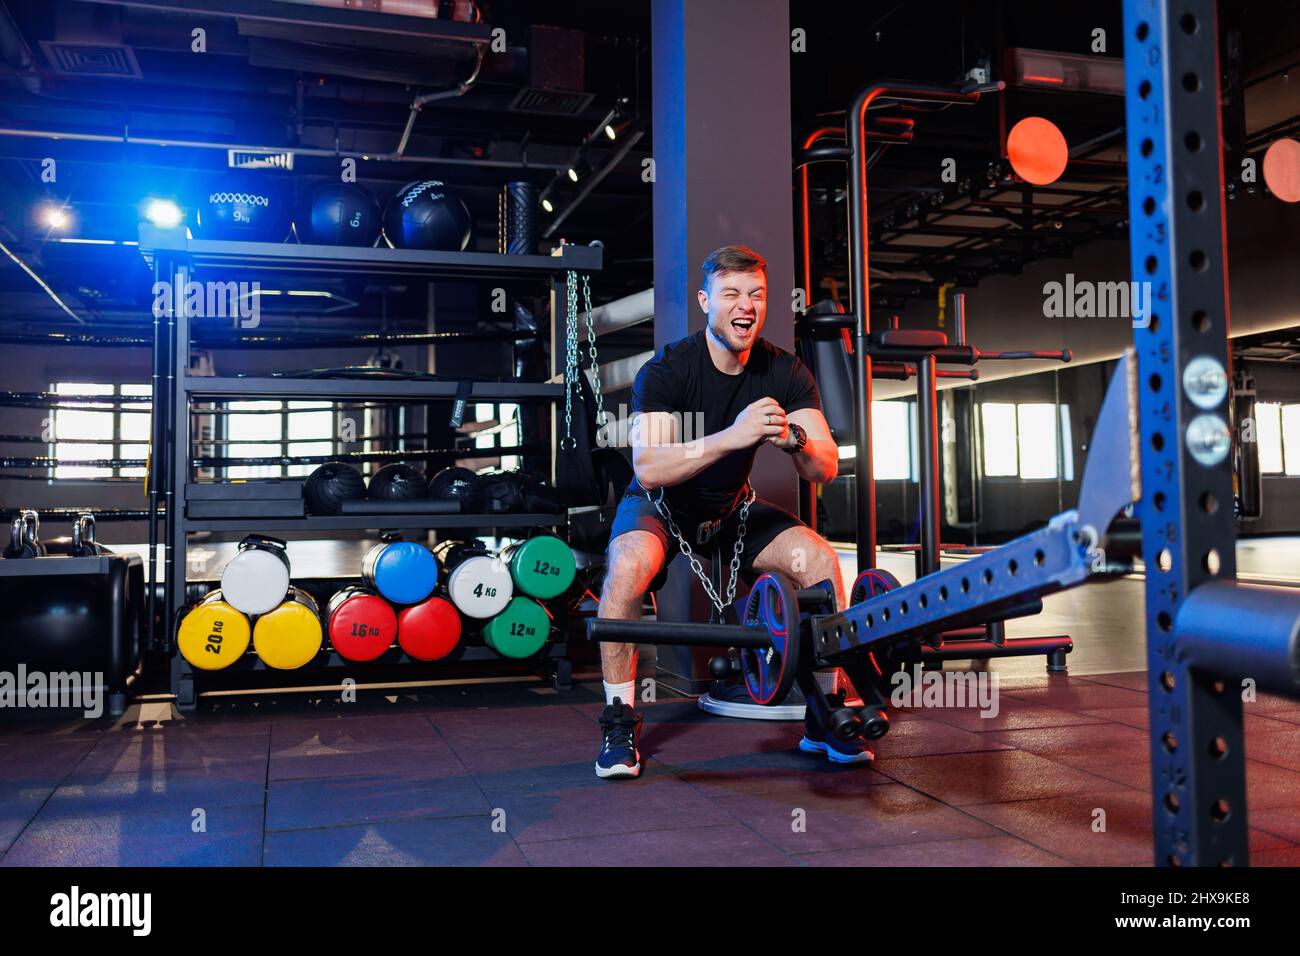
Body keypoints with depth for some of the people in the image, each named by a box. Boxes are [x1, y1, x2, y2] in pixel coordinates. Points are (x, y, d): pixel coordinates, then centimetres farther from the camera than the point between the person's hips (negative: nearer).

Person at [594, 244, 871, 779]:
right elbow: (647, 469, -37)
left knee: (820, 558, -16)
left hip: (731, 506, 4)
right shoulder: (665, 370, -24)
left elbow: (826, 470, -16)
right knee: (628, 566, -35)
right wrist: (731, 437, -49)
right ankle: (619, 722, -17)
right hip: (660, 506, -4)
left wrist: (793, 439, -39)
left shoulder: (785, 374, -12)